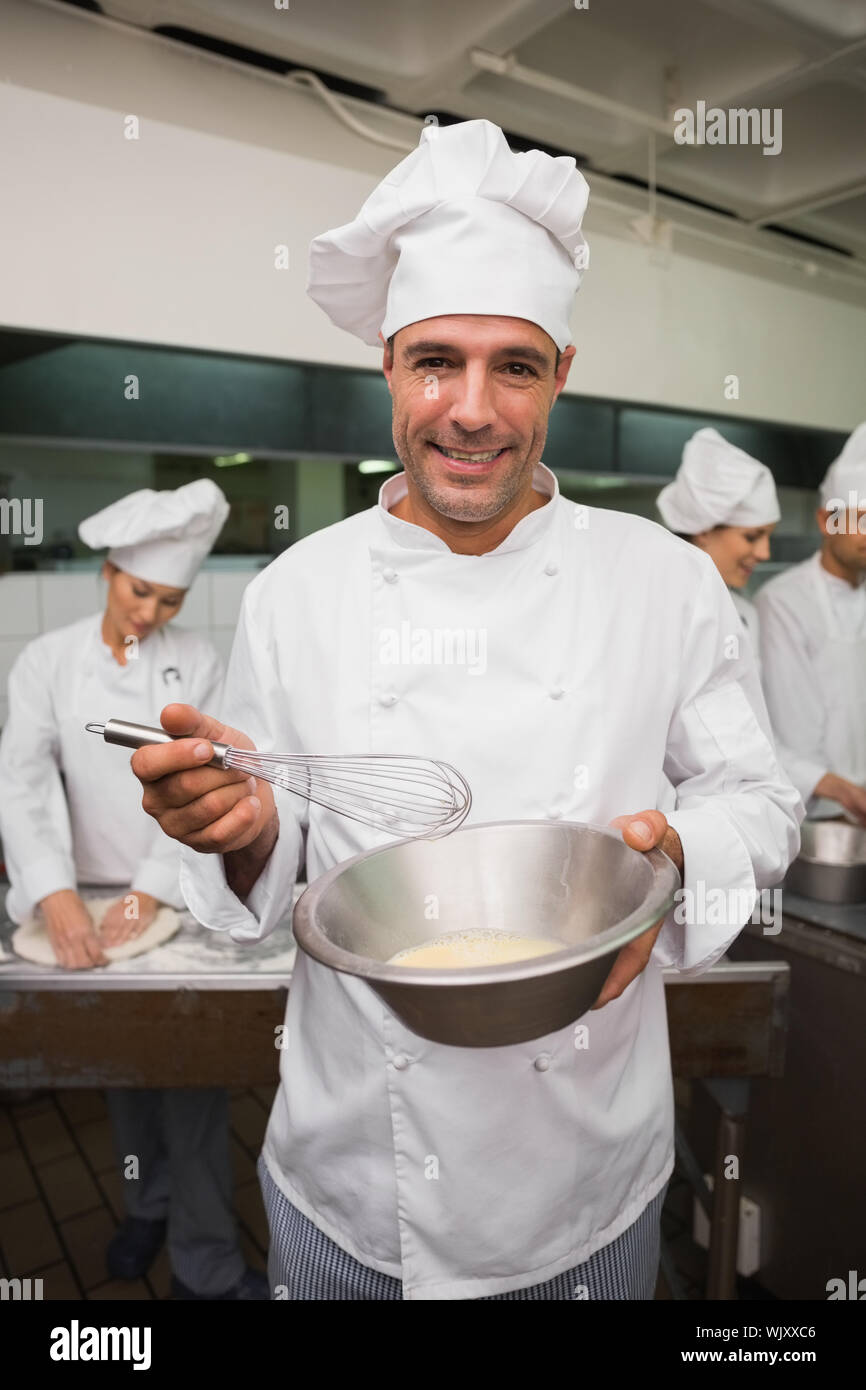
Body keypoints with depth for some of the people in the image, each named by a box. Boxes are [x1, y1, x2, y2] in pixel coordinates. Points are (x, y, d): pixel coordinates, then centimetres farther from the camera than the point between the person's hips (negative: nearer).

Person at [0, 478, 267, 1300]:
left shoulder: (198, 663, -4)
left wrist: (152, 894, -18)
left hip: (178, 898, -1)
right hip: (89, 901, 2)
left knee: (192, 1072, 2)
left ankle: (205, 1265, 17)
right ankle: (149, 1203, 41)